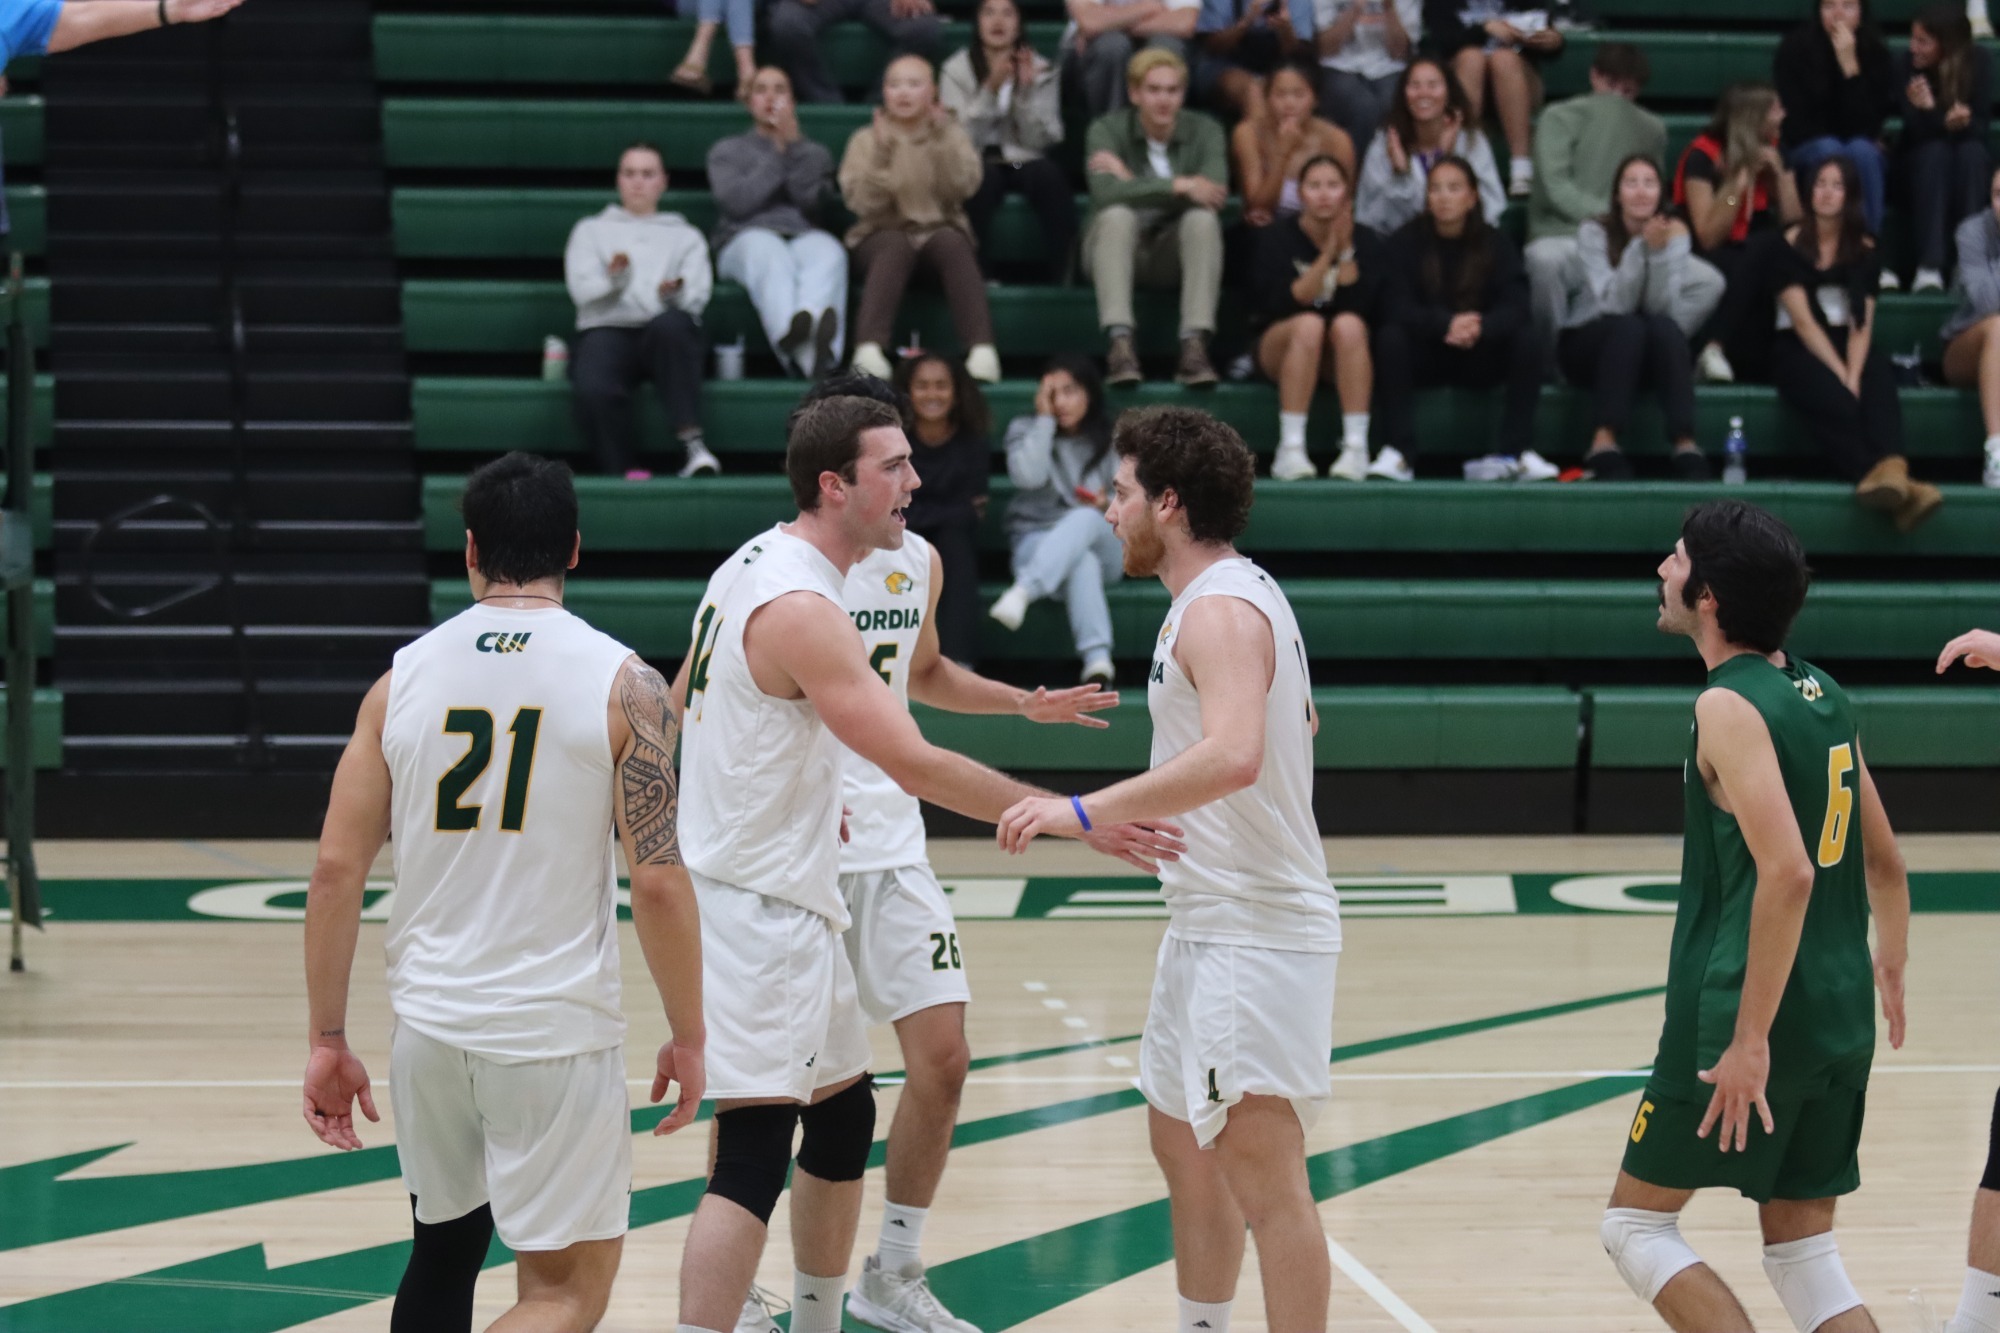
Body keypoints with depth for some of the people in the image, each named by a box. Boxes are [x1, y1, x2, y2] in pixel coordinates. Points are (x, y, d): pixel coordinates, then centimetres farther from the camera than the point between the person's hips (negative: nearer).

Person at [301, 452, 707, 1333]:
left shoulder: (405, 677, 2)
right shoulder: (622, 683, -6)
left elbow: (336, 871, 0)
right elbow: (657, 881, -9)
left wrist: (328, 1042, 7)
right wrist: (688, 1036, 2)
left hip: (428, 1022, 4)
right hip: (555, 1030, -4)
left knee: (446, 1247, 23)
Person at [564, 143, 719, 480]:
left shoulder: (685, 236, 27)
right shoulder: (592, 230, 26)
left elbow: (698, 294, 9)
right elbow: (581, 288, 7)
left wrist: (675, 293, -17)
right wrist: (611, 279, -16)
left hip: (664, 337, 1)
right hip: (607, 329, -1)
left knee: (672, 324, -40)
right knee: (593, 390, -38)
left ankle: (692, 443, -43)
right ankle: (621, 471, -25)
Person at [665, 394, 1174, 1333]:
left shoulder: (754, 568, 10)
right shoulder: (801, 608, -22)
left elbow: (681, 709, 23)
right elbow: (917, 767, -25)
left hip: (783, 899, 11)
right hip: (757, 910, -11)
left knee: (843, 1115, 20)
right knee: (754, 1155, -13)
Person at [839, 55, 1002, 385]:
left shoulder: (949, 136, 10)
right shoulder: (866, 140, 6)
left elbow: (964, 187, -10)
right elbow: (863, 203, -10)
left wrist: (944, 138, -18)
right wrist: (880, 154, -22)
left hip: (940, 231, 1)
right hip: (882, 234, -1)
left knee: (951, 242, -34)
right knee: (896, 246, -36)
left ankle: (982, 348, -44)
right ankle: (869, 349, -51)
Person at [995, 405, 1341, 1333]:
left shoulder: (1220, 611, -18)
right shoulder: (1237, 595, 14)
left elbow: (1234, 755, -36)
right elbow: (1297, 724, 30)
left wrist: (1085, 812, -36)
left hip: (1253, 935, -11)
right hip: (1209, 924, 11)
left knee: (1263, 1175, -12)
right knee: (1184, 1147, 21)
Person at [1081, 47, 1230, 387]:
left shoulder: (1204, 130, -5)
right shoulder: (1108, 129, -10)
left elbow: (1215, 194, -22)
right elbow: (1105, 192, -29)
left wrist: (1133, 183, -22)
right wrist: (1178, 186, -28)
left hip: (1175, 252, 1)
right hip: (1118, 248, -1)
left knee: (1202, 218, -29)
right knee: (1117, 215, -32)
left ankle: (1194, 347, -37)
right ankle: (1120, 344, -43)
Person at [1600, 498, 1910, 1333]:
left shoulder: (1730, 706, -14)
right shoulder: (1823, 695, 11)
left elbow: (1787, 872, -25)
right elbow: (1882, 860, 20)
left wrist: (1750, 1038, -24)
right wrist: (1889, 967, 37)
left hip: (1741, 1015, -8)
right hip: (1841, 1018, 8)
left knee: (1635, 1223, 5)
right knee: (1802, 1254, 12)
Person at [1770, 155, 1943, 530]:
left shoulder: (1864, 250, 9)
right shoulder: (1791, 246, -1)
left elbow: (1862, 322, -3)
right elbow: (1803, 321, -10)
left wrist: (1853, 374, -21)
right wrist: (1841, 375, -20)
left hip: (1848, 346, 2)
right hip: (1798, 350, -2)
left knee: (1879, 380, -34)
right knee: (1835, 399, -36)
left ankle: (1890, 470, -62)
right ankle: (1890, 481, -53)